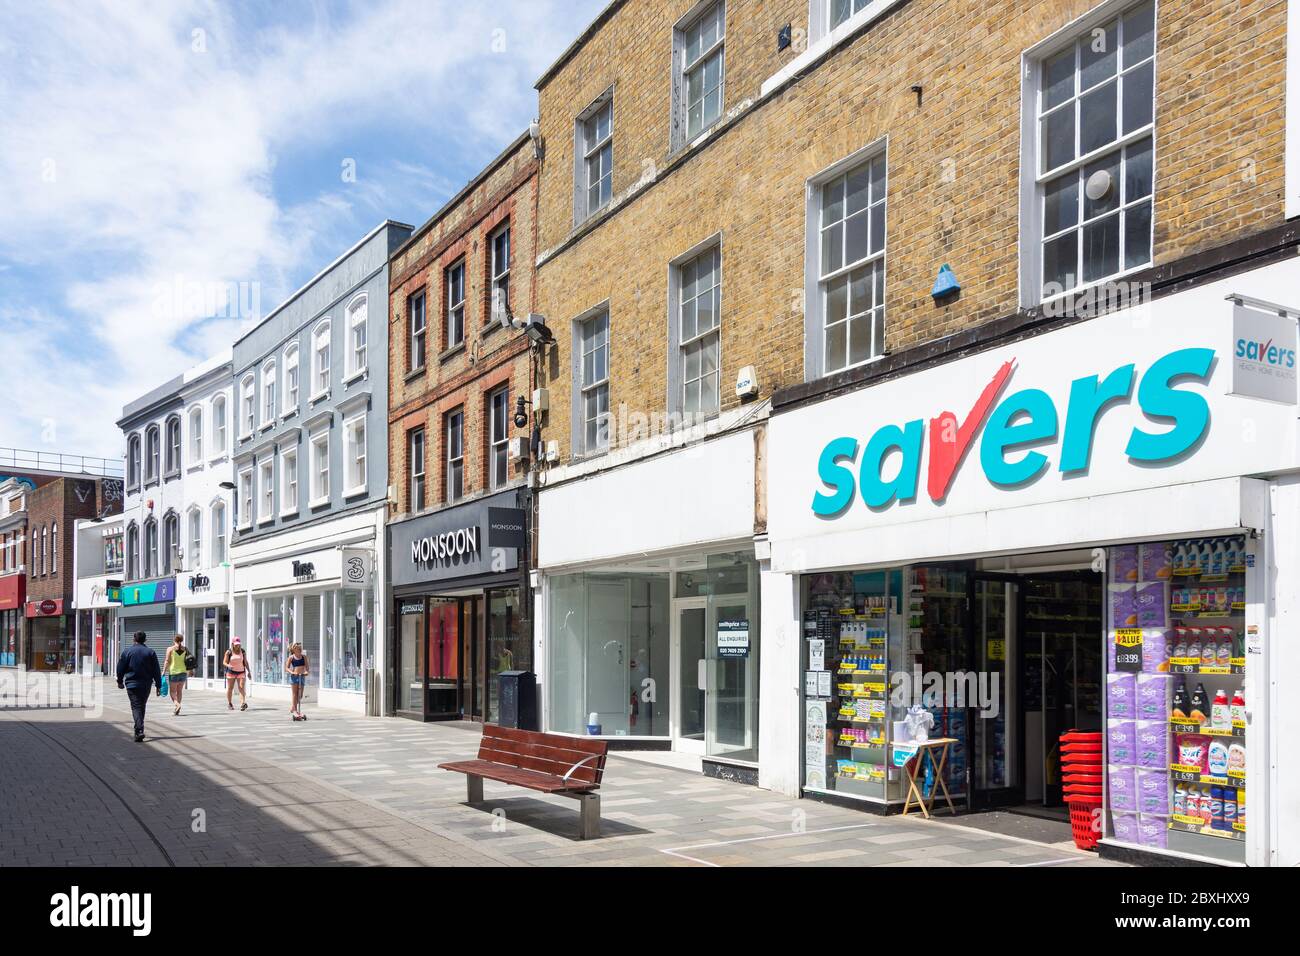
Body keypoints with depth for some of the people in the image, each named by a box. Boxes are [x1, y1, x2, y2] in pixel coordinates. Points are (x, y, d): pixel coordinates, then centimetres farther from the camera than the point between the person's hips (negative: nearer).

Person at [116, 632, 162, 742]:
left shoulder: (127, 651, -2)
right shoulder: (150, 652, 2)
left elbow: (121, 668, 4)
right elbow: (156, 670, 1)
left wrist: (120, 681, 20)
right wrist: (158, 685, 6)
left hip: (132, 684, -2)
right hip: (146, 685, 2)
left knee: (136, 707, -6)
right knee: (142, 706, 18)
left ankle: (139, 730, -22)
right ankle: (139, 728, 26)